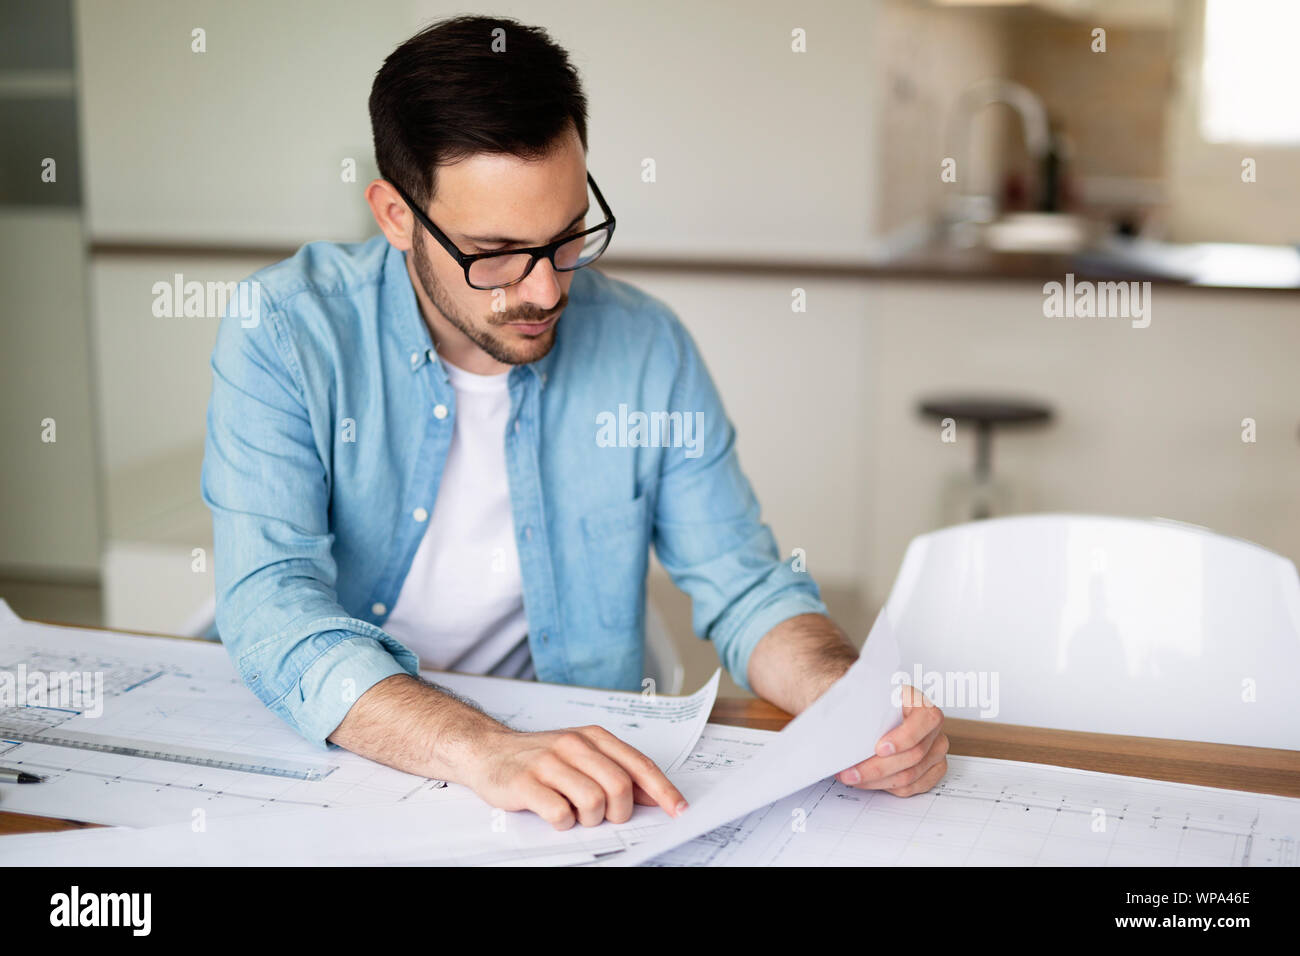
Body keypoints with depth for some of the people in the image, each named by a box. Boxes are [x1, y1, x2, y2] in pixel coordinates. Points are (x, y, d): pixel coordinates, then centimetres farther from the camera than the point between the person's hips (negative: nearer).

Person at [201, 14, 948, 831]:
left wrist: (851, 704, -20)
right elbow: (272, 609, -22)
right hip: (327, 756, -1)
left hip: (579, 781, 1)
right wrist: (479, 750, -38)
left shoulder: (645, 349, -5)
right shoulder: (286, 333, -12)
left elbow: (745, 588, 1)